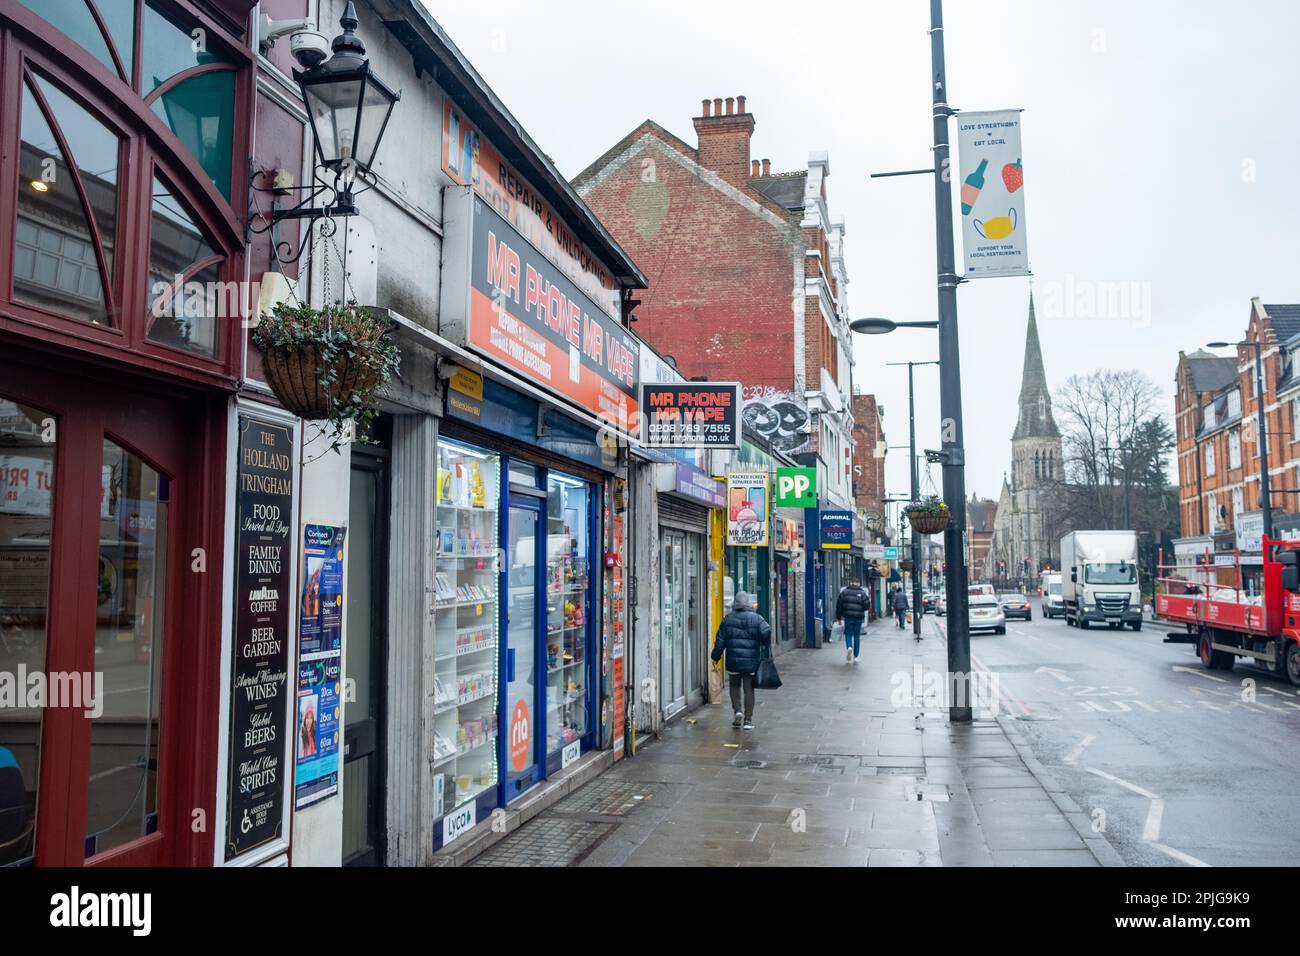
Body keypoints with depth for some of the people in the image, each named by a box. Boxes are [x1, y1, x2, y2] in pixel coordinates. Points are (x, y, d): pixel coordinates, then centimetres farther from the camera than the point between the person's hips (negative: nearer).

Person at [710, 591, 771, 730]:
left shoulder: (728, 619, 1)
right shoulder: (756, 618, -3)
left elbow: (720, 640, 4)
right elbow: (767, 633, -14)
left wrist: (715, 657, 13)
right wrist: (767, 647, 6)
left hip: (733, 661, 1)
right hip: (751, 661, -1)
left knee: (735, 686, 18)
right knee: (749, 689, 5)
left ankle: (737, 711, 1)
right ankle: (748, 719, 5)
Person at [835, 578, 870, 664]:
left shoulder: (844, 592, 4)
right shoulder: (862, 593, 3)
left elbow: (839, 605, 4)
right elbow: (867, 605, -6)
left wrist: (838, 617, 11)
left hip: (848, 616, 0)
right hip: (858, 618, 1)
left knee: (848, 634, 10)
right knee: (857, 636, 8)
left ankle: (849, 647, -21)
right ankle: (855, 657, 9)